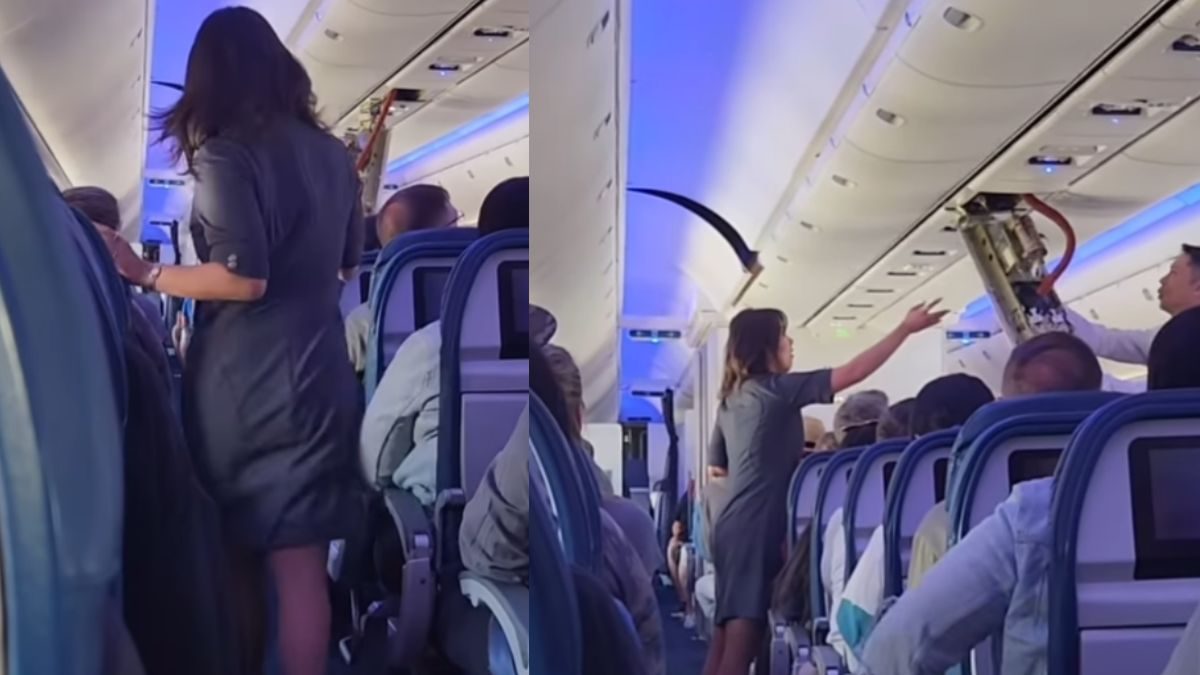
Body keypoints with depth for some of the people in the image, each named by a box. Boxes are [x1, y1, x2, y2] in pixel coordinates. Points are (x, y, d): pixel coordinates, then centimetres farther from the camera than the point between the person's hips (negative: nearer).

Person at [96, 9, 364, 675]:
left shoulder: (226, 155, -10)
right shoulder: (331, 154, 9)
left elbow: (244, 278, -18)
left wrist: (146, 274, -9)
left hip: (245, 381, -5)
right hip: (316, 372, 5)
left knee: (236, 559, 11)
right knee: (301, 562, 6)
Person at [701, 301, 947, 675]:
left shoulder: (731, 399, 15)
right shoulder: (775, 388, -8)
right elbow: (852, 373, -11)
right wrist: (905, 329, -7)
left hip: (734, 528, 9)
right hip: (755, 530, -9)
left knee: (727, 634, 9)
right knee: (743, 634, -12)